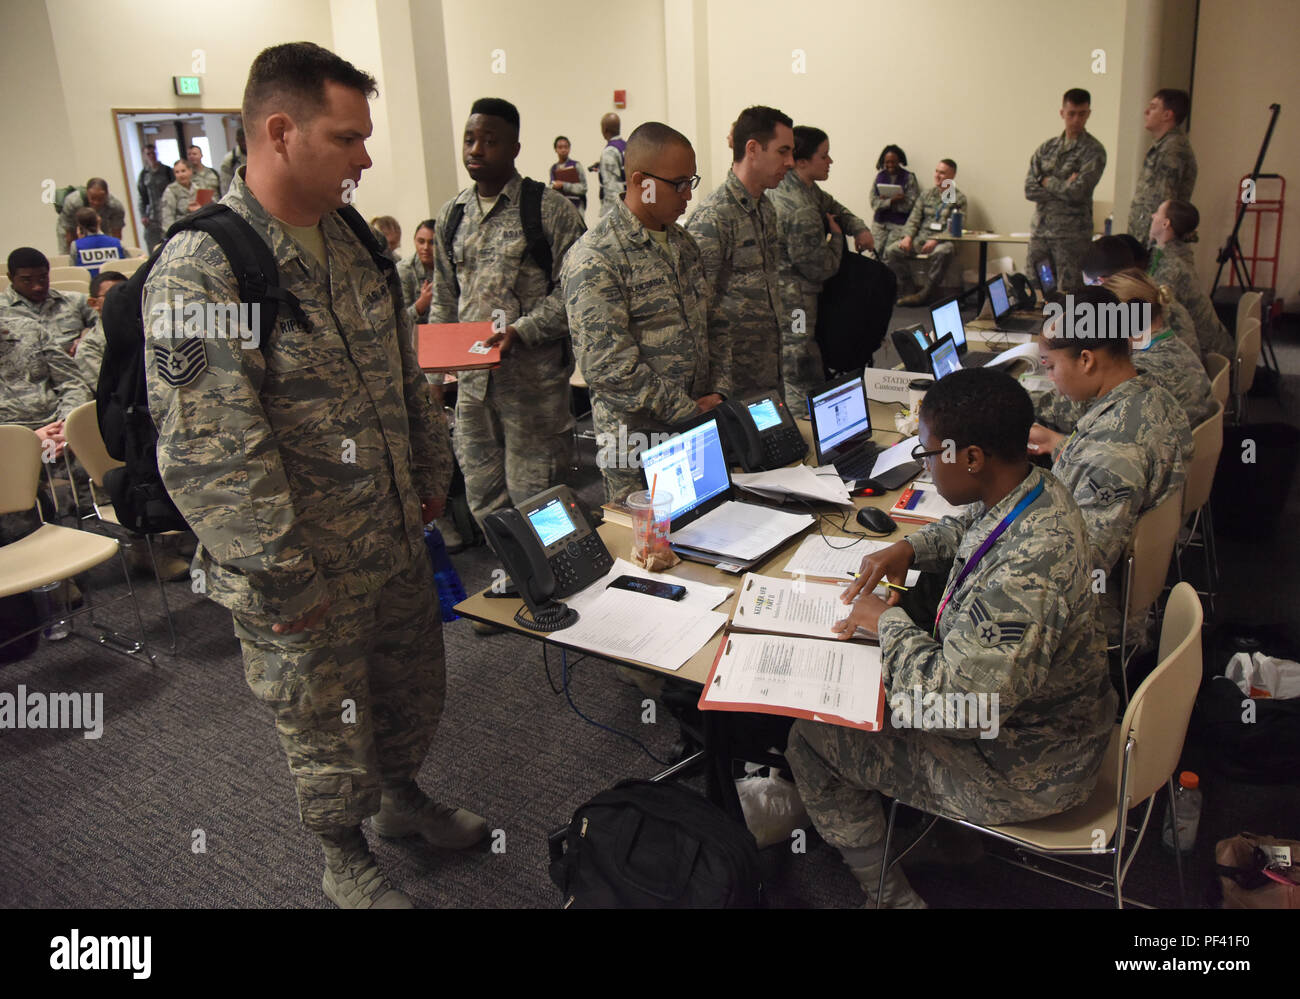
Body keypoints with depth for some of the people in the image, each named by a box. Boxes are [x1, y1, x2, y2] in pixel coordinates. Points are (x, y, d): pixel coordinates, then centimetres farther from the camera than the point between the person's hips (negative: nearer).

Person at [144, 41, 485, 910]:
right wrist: (283, 584, -21)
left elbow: (403, 372, 14)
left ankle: (402, 797, 52)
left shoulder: (349, 240, 3)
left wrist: (432, 475, 14)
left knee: (418, 684, 24)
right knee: (329, 729, 14)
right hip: (310, 574, -7)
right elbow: (209, 460, -25)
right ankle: (348, 861, 41)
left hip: (398, 540, 7)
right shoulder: (198, 274, -23)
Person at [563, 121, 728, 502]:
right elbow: (608, 367, -22)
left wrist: (718, 393, 1)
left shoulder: (684, 243, 11)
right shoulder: (595, 259, -16)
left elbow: (708, 324, 17)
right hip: (637, 441, -7)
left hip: (698, 431, 7)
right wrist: (689, 411, -18)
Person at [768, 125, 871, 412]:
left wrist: (860, 228, 6)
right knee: (805, 388, -4)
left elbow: (832, 206, 24)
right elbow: (821, 269, -18)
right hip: (792, 302, -11)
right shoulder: (801, 212, -25)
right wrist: (837, 237, 0)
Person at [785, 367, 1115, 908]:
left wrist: (887, 620, -22)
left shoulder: (1024, 578, -39)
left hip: (1022, 772, -9)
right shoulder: (1036, 488, -9)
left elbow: (950, 703, -36)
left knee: (809, 741, 1)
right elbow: (968, 526, 15)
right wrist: (908, 549, -2)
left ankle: (887, 893, 21)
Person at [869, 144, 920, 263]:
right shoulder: (880, 176, 9)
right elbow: (874, 202, 0)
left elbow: (910, 204, -8)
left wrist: (885, 201, -10)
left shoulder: (909, 178, -1)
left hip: (900, 223, -4)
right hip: (879, 223, 4)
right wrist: (892, 200, -18)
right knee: (876, 253, -4)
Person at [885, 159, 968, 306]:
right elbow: (914, 219, 13)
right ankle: (909, 288, -11)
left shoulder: (958, 198, 3)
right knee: (891, 251, -18)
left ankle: (927, 293, -26)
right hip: (920, 238, 5)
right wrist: (908, 237, -7)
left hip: (943, 240, -4)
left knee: (941, 252, -40)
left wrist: (935, 240, -22)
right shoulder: (926, 195, 18)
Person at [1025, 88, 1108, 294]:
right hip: (1040, 230, 5)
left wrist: (1046, 181, -3)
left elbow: (1077, 192, -15)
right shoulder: (1047, 148, 11)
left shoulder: (1094, 151, -3)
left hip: (1072, 236, -5)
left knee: (1068, 295, -2)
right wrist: (1063, 187, -9)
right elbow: (1029, 189, 1)